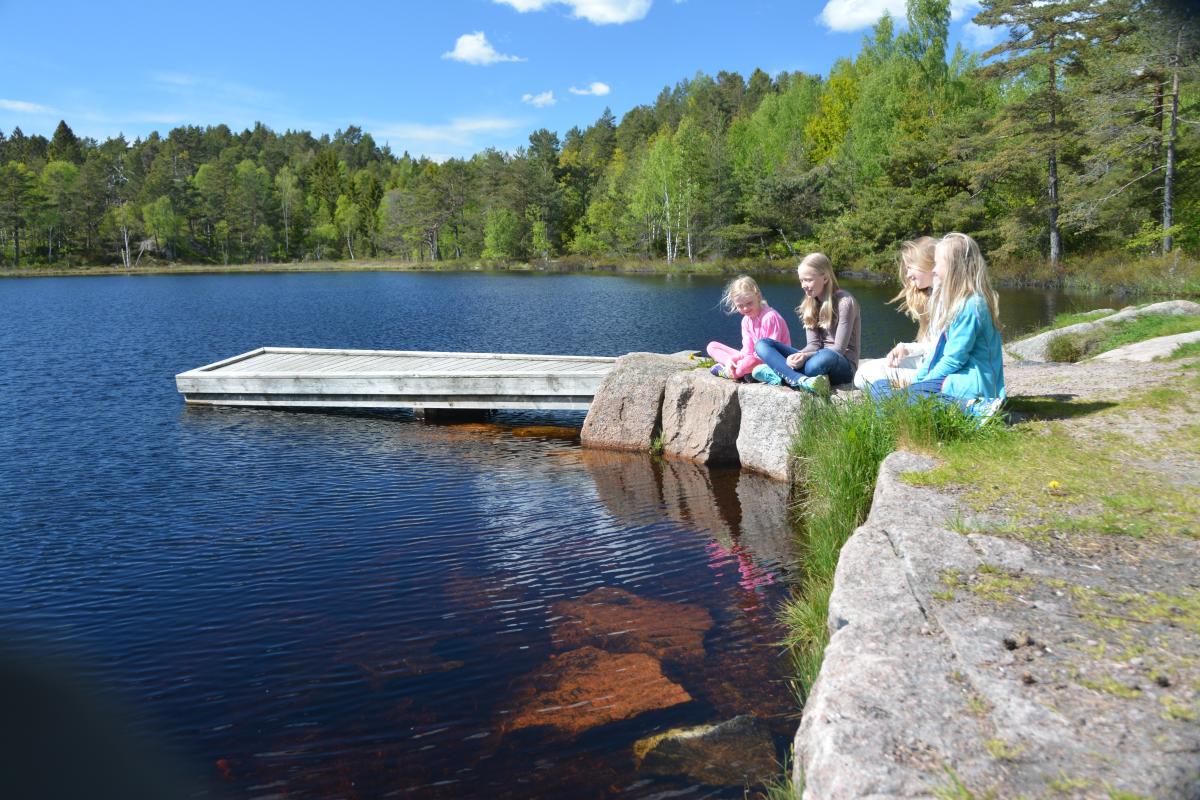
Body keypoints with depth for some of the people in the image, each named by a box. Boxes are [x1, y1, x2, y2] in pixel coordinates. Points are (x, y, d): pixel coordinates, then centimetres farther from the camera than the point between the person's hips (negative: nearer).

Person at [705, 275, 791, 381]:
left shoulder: (770, 317, -18)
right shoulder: (746, 320, 6)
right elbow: (747, 351, -2)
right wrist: (731, 359, -20)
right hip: (755, 357, 8)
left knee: (751, 361, -45)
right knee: (712, 346, 4)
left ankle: (726, 372, -16)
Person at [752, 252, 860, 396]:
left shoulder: (845, 302, -11)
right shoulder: (810, 303, 8)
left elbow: (839, 349, -16)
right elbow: (813, 344, 0)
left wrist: (806, 356, -29)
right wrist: (799, 356, -22)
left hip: (842, 366, -6)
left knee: (826, 356, -43)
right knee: (762, 344, -12)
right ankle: (803, 380, -36)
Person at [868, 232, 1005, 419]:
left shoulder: (970, 305, -15)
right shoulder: (953, 301, 17)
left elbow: (953, 360, -16)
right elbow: (938, 350, 18)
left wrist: (919, 385, -6)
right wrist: (915, 381, 8)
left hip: (971, 383, -10)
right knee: (879, 386, 2)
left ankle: (971, 409, -25)